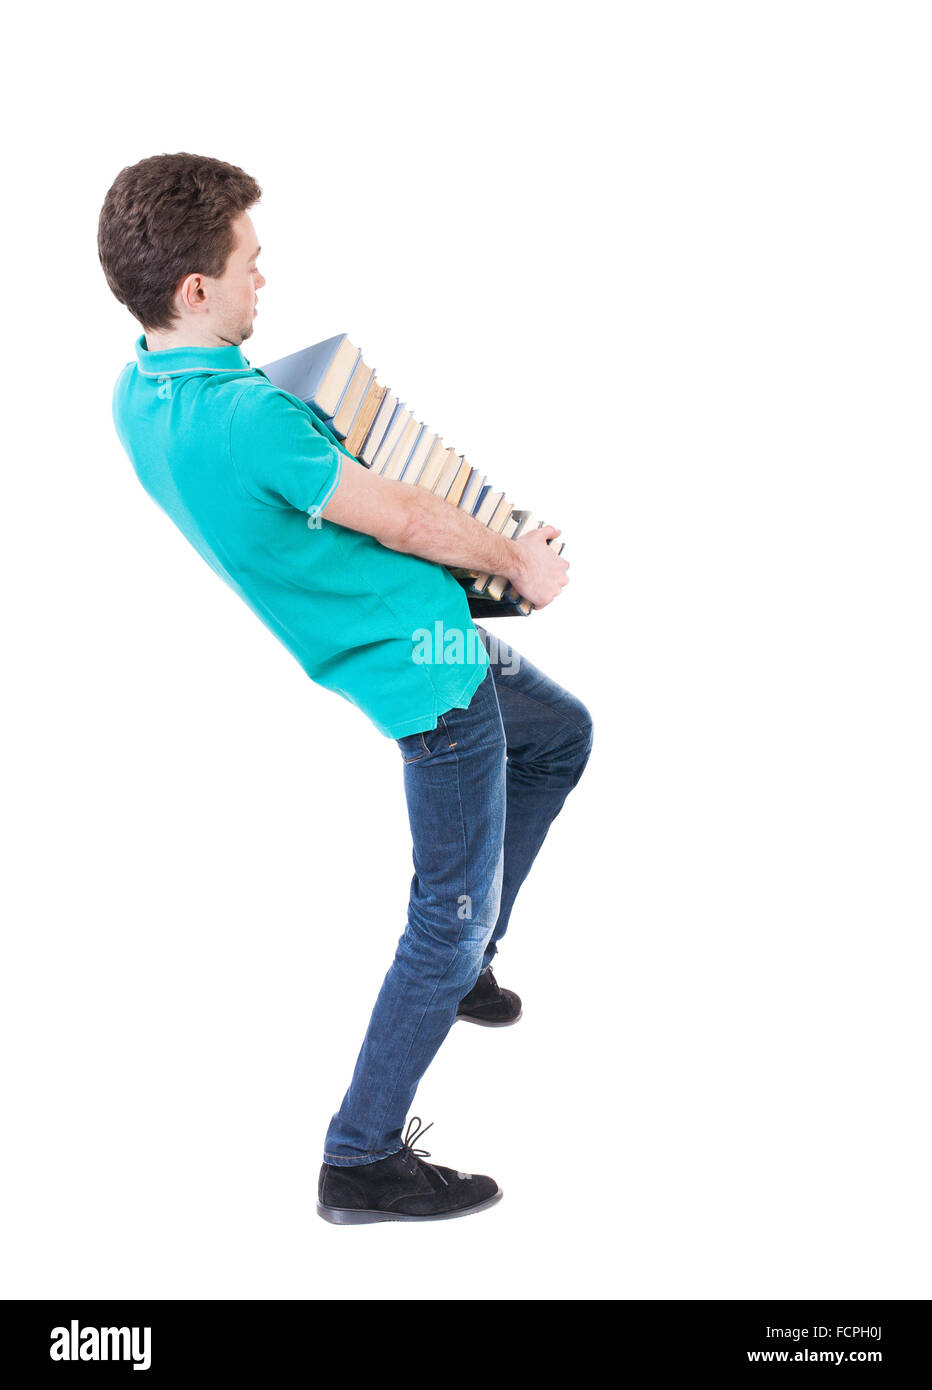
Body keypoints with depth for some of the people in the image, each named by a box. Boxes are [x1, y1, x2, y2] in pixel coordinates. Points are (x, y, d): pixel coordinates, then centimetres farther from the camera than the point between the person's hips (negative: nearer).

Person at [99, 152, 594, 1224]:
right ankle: (361, 1161, 11)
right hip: (425, 662, -10)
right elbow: (408, 522, -19)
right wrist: (520, 564, -3)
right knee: (453, 914, 1)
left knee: (561, 735, 30)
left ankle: (463, 962, 36)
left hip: (397, 643, 10)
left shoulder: (137, 393, -2)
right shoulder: (246, 418, -30)